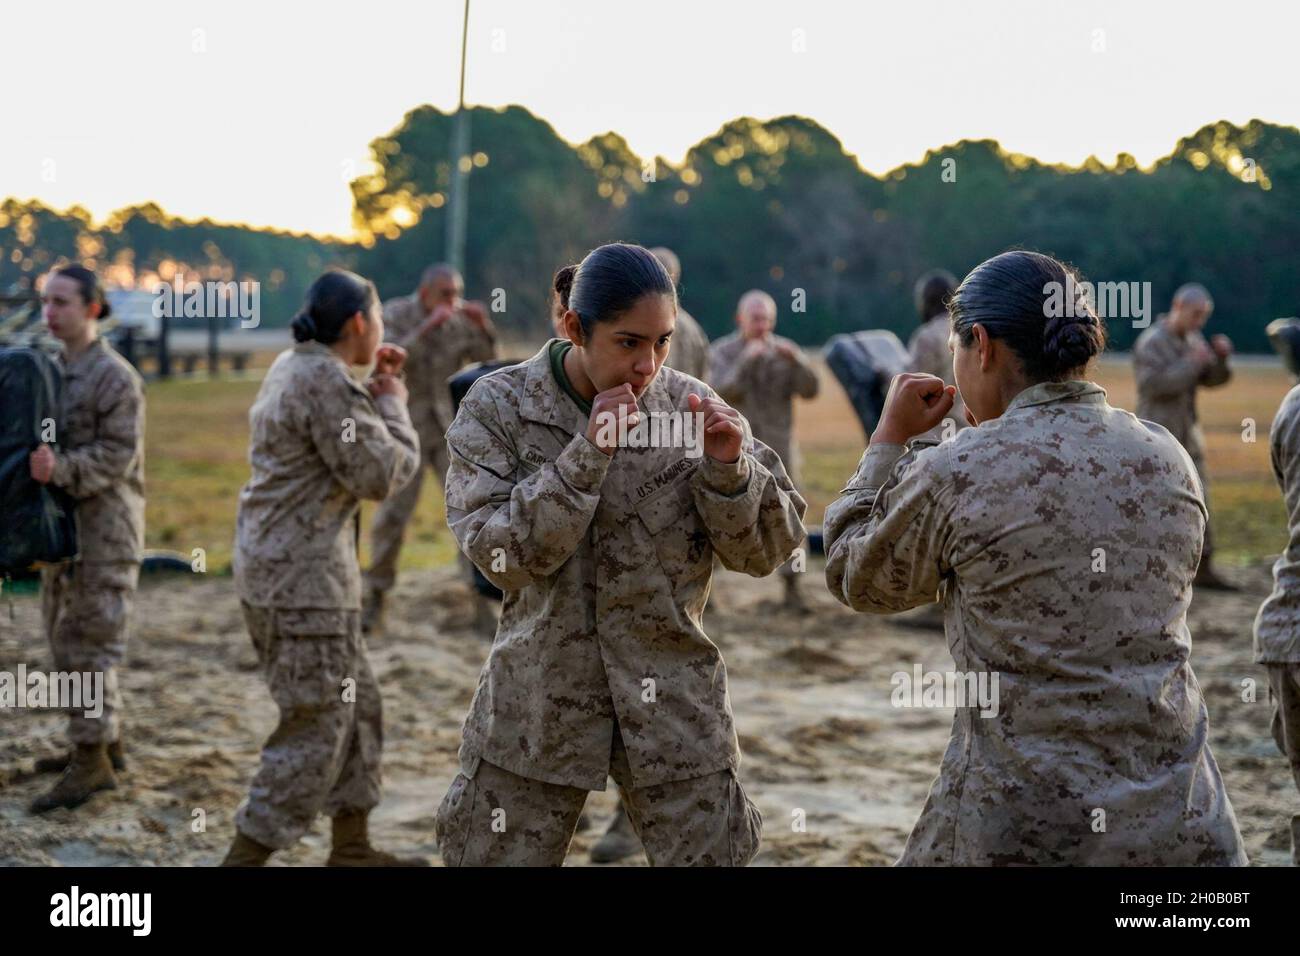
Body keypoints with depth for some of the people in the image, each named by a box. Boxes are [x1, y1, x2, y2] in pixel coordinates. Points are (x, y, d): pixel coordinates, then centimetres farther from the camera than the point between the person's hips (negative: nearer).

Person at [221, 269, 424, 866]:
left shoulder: (293, 367, 12)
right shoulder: (326, 384, -19)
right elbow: (380, 474, -17)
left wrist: (372, 389, 14)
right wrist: (393, 405, -3)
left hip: (274, 566, 11)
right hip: (303, 577, -11)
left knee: (356, 705, 19)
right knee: (315, 726, -4)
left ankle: (352, 849, 28)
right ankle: (245, 858, -1)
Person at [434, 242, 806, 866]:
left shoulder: (692, 407, -3)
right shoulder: (499, 407, -5)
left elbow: (764, 551, 0)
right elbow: (501, 553, -14)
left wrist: (729, 466, -18)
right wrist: (589, 452, -22)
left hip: (674, 711, 1)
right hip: (535, 712, 0)